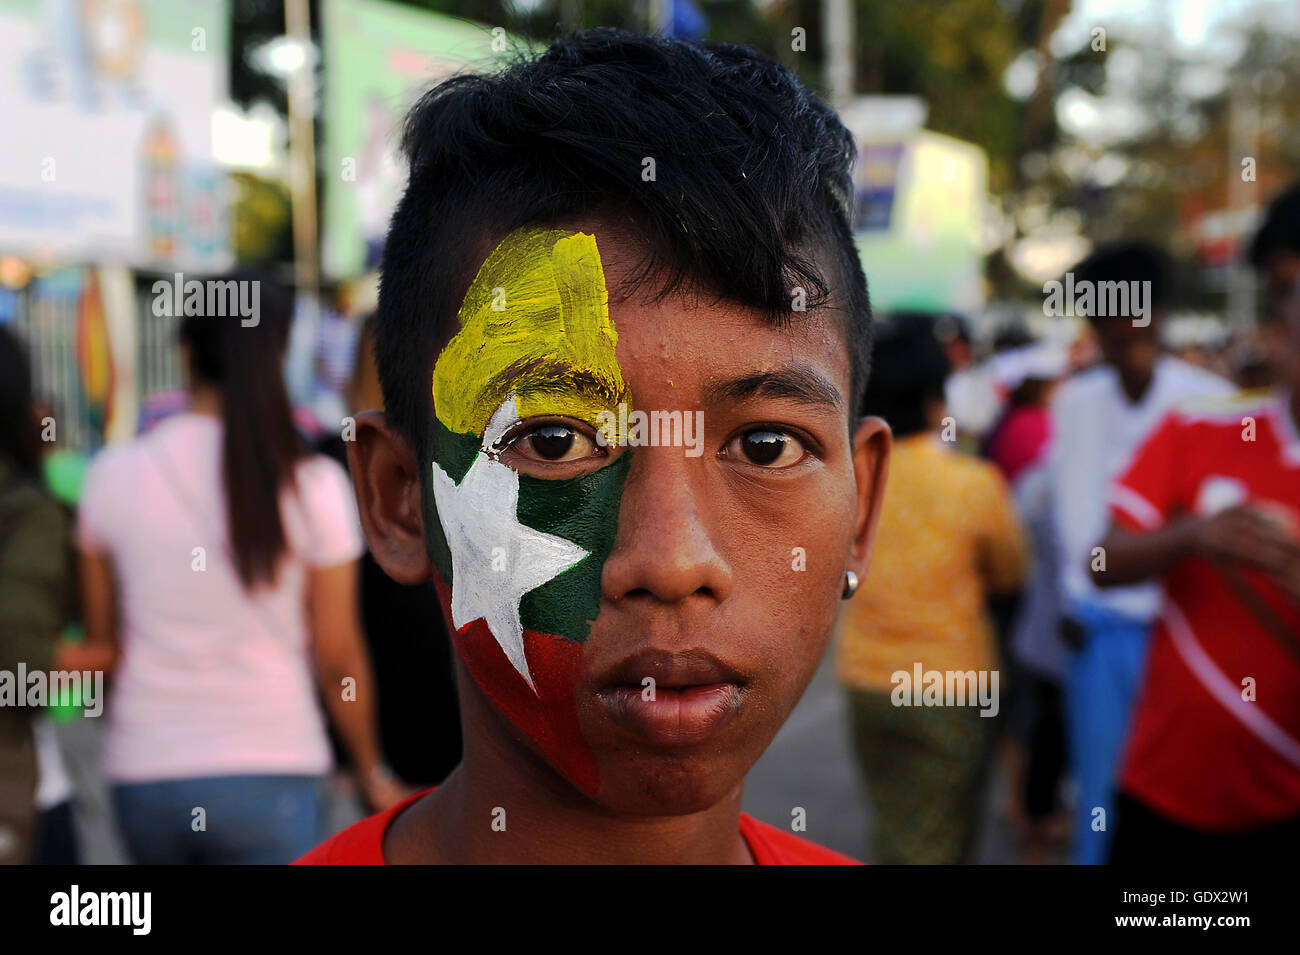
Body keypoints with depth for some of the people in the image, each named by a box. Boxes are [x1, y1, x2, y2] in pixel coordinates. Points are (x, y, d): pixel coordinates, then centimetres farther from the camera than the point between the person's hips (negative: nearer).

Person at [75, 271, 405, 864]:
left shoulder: (113, 475, 0)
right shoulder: (313, 485, -7)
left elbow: (101, 642, 9)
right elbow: (339, 656, -3)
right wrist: (372, 772, 12)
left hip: (143, 775, 3)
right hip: (270, 769, -3)